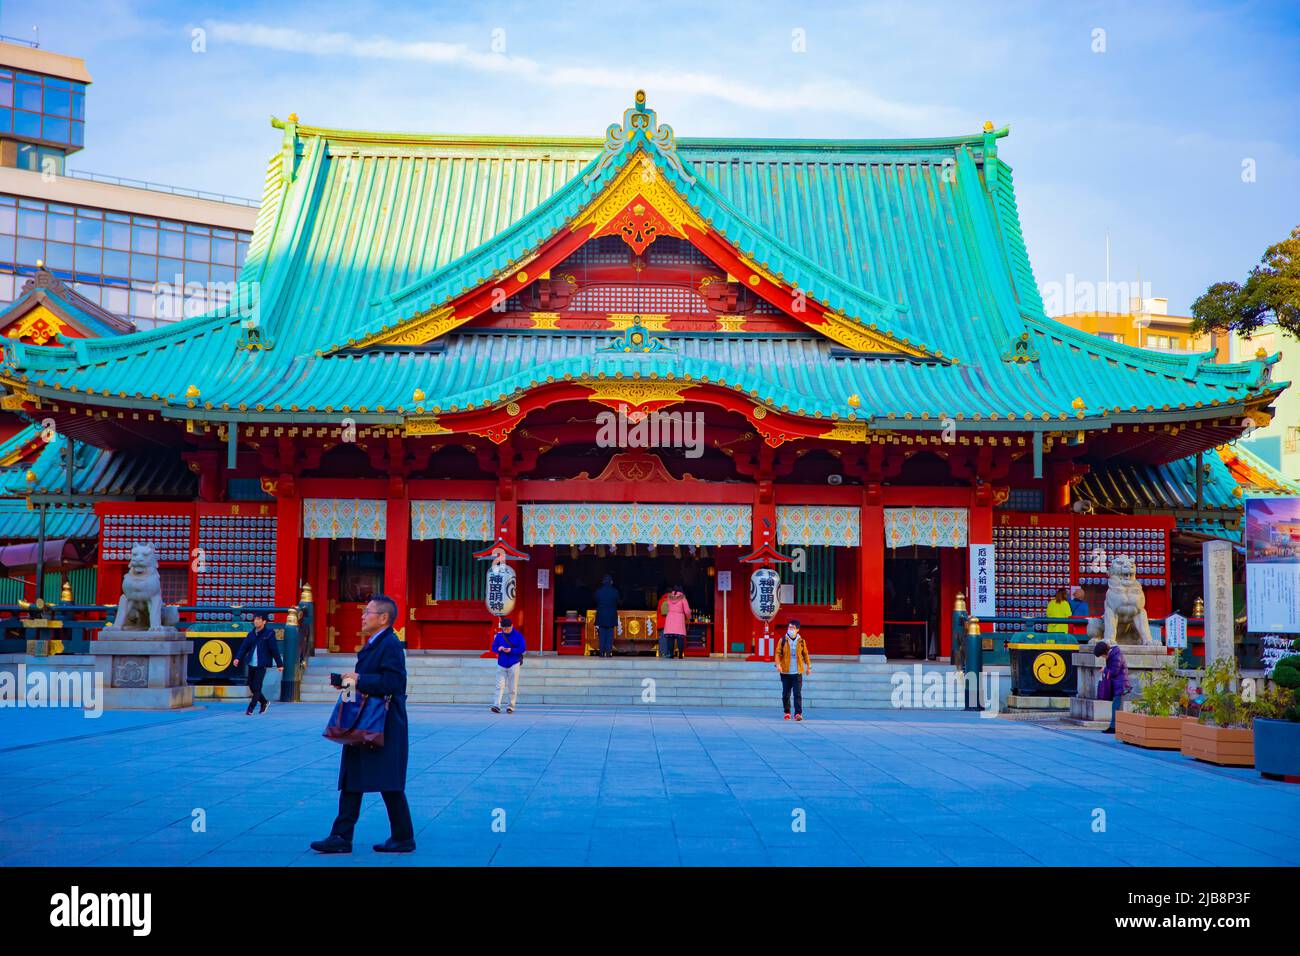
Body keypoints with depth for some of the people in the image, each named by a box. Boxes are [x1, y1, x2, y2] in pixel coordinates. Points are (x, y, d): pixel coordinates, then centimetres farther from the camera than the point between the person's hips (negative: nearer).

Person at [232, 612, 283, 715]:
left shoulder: (269, 634, -7)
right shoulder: (251, 634, 8)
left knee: (257, 686, -7)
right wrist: (238, 658, -13)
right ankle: (264, 702, 30)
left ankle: (250, 708, -1)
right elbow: (244, 647, 4)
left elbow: (275, 650, -6)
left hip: (262, 665, -6)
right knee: (251, 685, 10)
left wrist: (280, 664, -6)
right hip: (251, 663, 6)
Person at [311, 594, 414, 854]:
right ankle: (341, 837, 12)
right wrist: (350, 681, 5)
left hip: (384, 728, -10)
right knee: (351, 781, 9)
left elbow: (393, 681, -26)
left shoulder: (391, 644, -15)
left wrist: (359, 680, -20)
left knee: (390, 785, -2)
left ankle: (403, 838, 9)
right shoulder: (372, 644, 15)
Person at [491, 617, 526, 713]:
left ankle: (510, 706, 9)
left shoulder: (518, 635, -3)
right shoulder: (499, 636, 6)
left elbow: (523, 649, -6)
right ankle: (497, 706, -11)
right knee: (500, 686, -6)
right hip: (502, 664, 2)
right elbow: (493, 647, 9)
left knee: (513, 688, 1)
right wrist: (499, 649, -13)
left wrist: (511, 650, -17)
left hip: (514, 664, -2)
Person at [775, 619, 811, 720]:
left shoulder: (801, 641, 5)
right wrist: (778, 664, -16)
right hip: (785, 671, 0)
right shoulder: (782, 640, 1)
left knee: (798, 693, -8)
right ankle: (787, 712, 21)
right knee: (786, 693, 8)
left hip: (797, 671, 0)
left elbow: (805, 654, 14)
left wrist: (808, 666, 16)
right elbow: (778, 653, -2)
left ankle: (798, 713, -10)